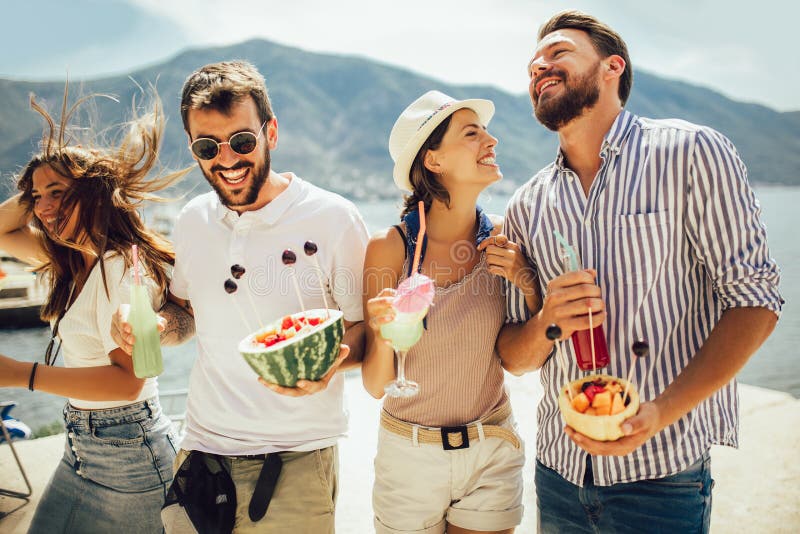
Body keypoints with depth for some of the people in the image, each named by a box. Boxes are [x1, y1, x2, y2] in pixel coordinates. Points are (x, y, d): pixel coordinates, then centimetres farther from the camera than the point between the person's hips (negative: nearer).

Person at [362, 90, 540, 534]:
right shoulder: (390, 246, -16)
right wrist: (384, 335, -31)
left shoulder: (502, 242, -9)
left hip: (493, 452, 2)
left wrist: (528, 285, -16)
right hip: (410, 452, -2)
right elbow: (377, 386, -11)